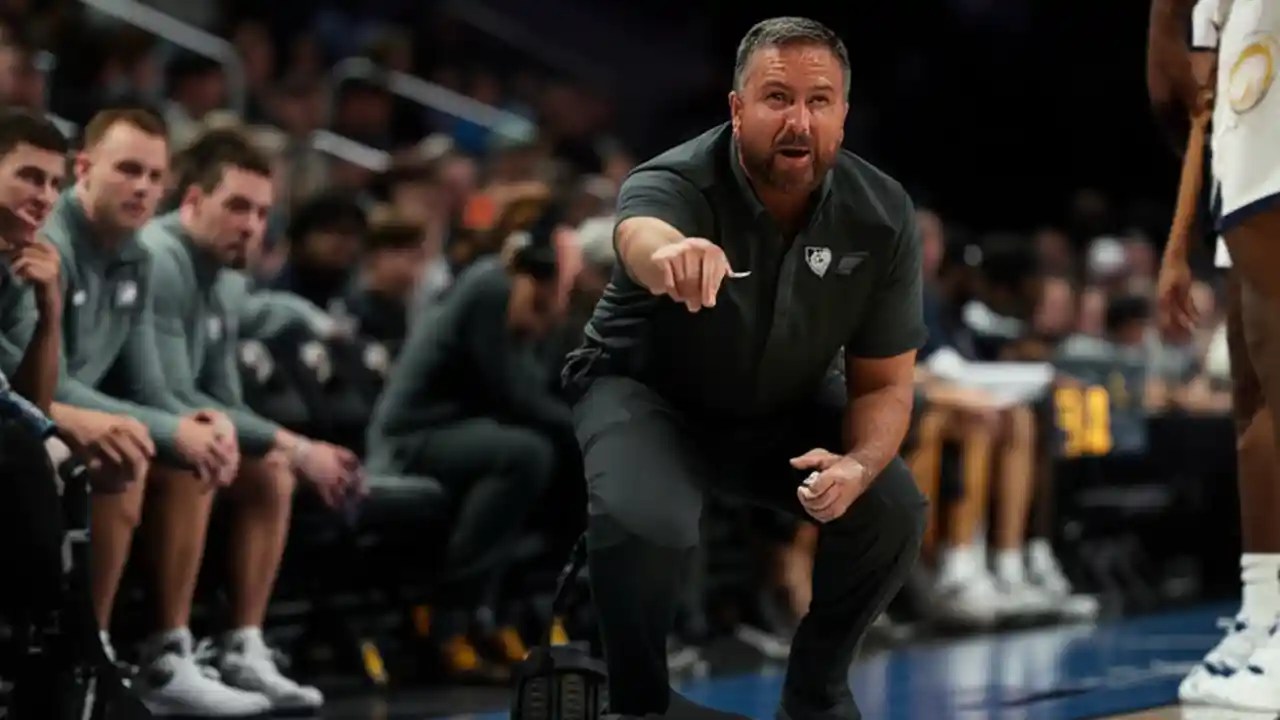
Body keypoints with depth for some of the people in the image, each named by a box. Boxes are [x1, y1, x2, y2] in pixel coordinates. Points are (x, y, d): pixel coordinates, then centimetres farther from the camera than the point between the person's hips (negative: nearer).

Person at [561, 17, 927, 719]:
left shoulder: (882, 215, -18)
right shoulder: (676, 183, -31)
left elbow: (883, 383, -9)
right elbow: (642, 238, -58)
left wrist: (858, 465, -32)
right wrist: (670, 255, -84)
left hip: (782, 407, 4)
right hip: (648, 391, -4)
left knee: (894, 511, -18)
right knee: (645, 526, -32)